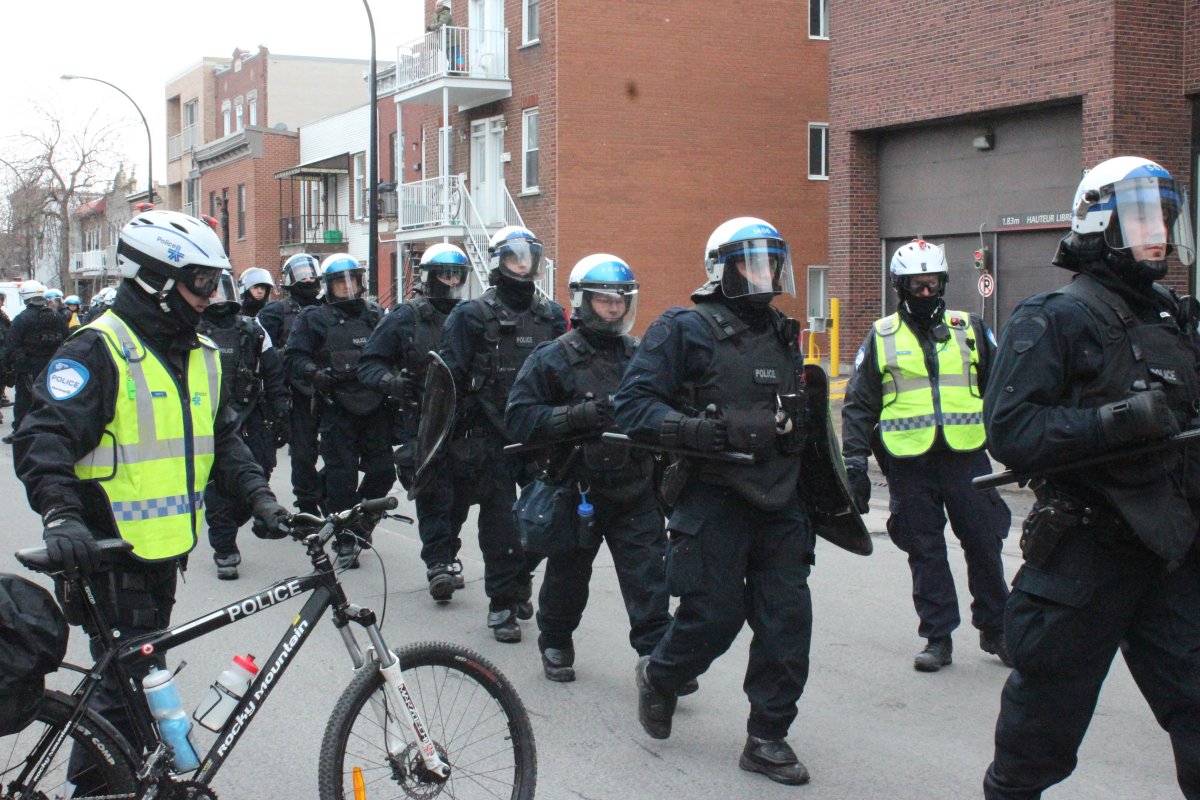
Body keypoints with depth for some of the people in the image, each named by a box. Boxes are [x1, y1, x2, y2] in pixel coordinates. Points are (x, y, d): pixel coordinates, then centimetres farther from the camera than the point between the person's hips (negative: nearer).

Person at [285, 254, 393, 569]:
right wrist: (315, 373, -21)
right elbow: (293, 358, -4)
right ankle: (345, 542, 8)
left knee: (382, 472, 1)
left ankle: (361, 523, 26)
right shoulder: (315, 318, 2)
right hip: (337, 410, -4)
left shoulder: (375, 315, 14)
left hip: (374, 409, 4)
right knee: (342, 478, -4)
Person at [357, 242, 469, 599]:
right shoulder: (405, 317, 2)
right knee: (432, 492, -10)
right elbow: (369, 364, 2)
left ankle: (447, 555, 22)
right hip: (420, 419, -3)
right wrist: (390, 381, -18)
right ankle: (439, 564, -8)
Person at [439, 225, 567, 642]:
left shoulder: (552, 315, 11)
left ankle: (519, 583, 26)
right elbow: (450, 378, -5)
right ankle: (502, 605, 8)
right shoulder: (473, 315, -2)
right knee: (500, 523, -1)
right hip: (492, 436, -4)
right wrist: (447, 433, -9)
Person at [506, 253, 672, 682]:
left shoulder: (639, 355, 6)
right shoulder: (554, 357, -6)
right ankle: (555, 643, 36)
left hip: (636, 492, 2)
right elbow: (519, 418, -14)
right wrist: (578, 415, -24)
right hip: (578, 490, -2)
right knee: (568, 574, 14)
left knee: (648, 578, -4)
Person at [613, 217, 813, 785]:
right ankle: (657, 678, 29)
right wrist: (696, 431, -25)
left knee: (787, 621, 2)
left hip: (779, 504, 6)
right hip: (713, 502, -6)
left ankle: (768, 738, 15)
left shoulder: (782, 335, 16)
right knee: (713, 617, -3)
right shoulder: (685, 329, -5)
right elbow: (633, 406, -12)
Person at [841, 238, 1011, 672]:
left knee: (984, 545, 4)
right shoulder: (881, 337, 6)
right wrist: (854, 463, 0)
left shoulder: (970, 329, 10)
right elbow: (858, 404, 7)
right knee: (925, 553, 5)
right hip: (909, 461, -1)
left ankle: (995, 629, 21)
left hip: (966, 456, 1)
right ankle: (937, 638, 14)